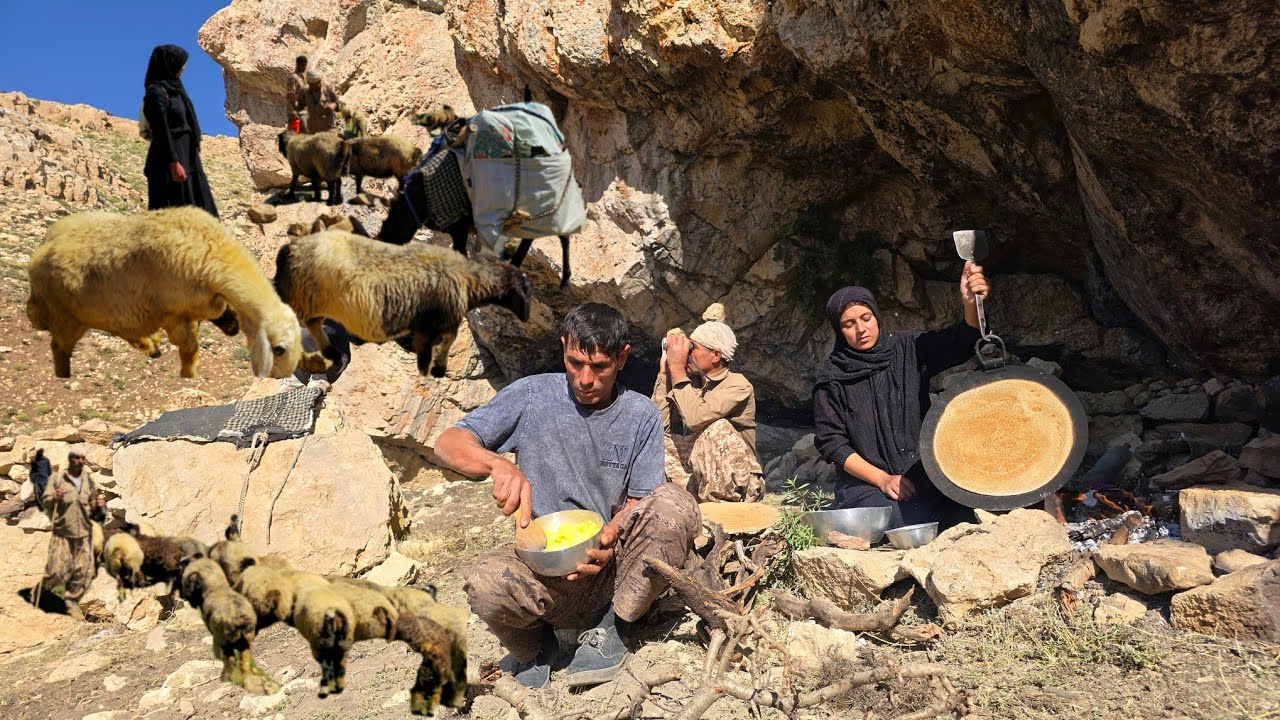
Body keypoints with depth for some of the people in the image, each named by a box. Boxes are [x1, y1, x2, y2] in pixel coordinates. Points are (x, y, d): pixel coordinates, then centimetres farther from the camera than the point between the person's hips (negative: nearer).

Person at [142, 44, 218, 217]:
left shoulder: (173, 88, 15)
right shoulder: (157, 92, -12)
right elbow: (162, 132, -17)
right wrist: (174, 163, -22)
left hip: (186, 156, 9)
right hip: (169, 161, -9)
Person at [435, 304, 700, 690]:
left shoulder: (641, 416, -1)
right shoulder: (532, 395, -4)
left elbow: (639, 501, 0)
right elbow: (449, 443, -8)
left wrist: (610, 538, -23)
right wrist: (499, 465, -30)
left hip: (611, 568, 1)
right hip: (544, 571, 0)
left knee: (675, 504, -26)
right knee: (487, 582, -34)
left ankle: (611, 629, -7)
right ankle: (532, 645, 3)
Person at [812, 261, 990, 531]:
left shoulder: (909, 349, 7)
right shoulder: (832, 376, 0)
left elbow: (959, 344, -8)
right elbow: (830, 441, -2)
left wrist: (970, 304, -30)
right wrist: (882, 479, -11)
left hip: (923, 476, 3)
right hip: (865, 483, -3)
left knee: (965, 521, -22)